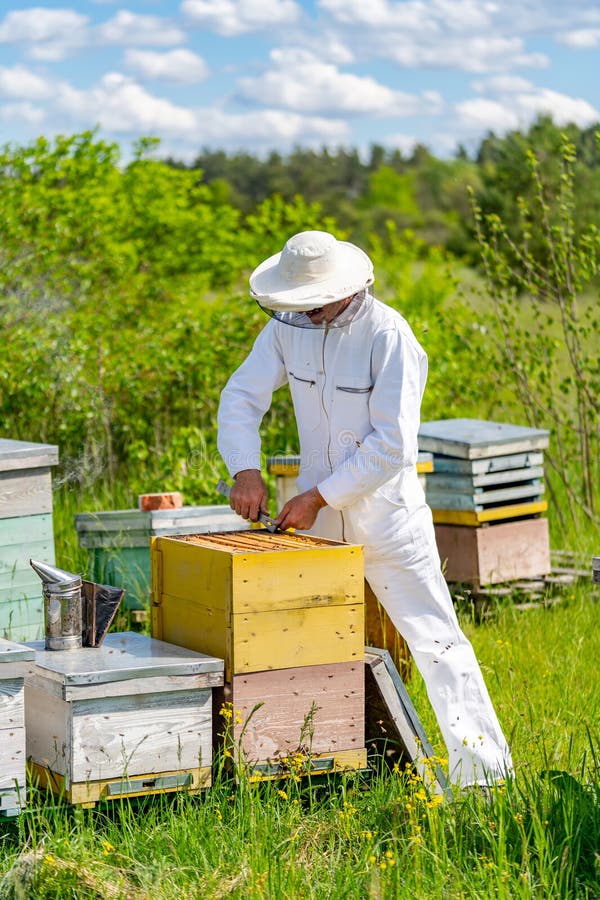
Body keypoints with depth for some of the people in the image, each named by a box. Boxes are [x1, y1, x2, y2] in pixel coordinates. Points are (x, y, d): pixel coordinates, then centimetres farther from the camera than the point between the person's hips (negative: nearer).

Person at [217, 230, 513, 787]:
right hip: (318, 512, 6)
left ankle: (482, 771, 1)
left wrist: (319, 496, -20)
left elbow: (392, 446, -21)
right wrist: (245, 470, -14)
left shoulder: (388, 336, -19)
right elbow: (241, 397, 2)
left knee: (436, 640, -4)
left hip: (384, 511, -6)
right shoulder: (288, 327, -1)